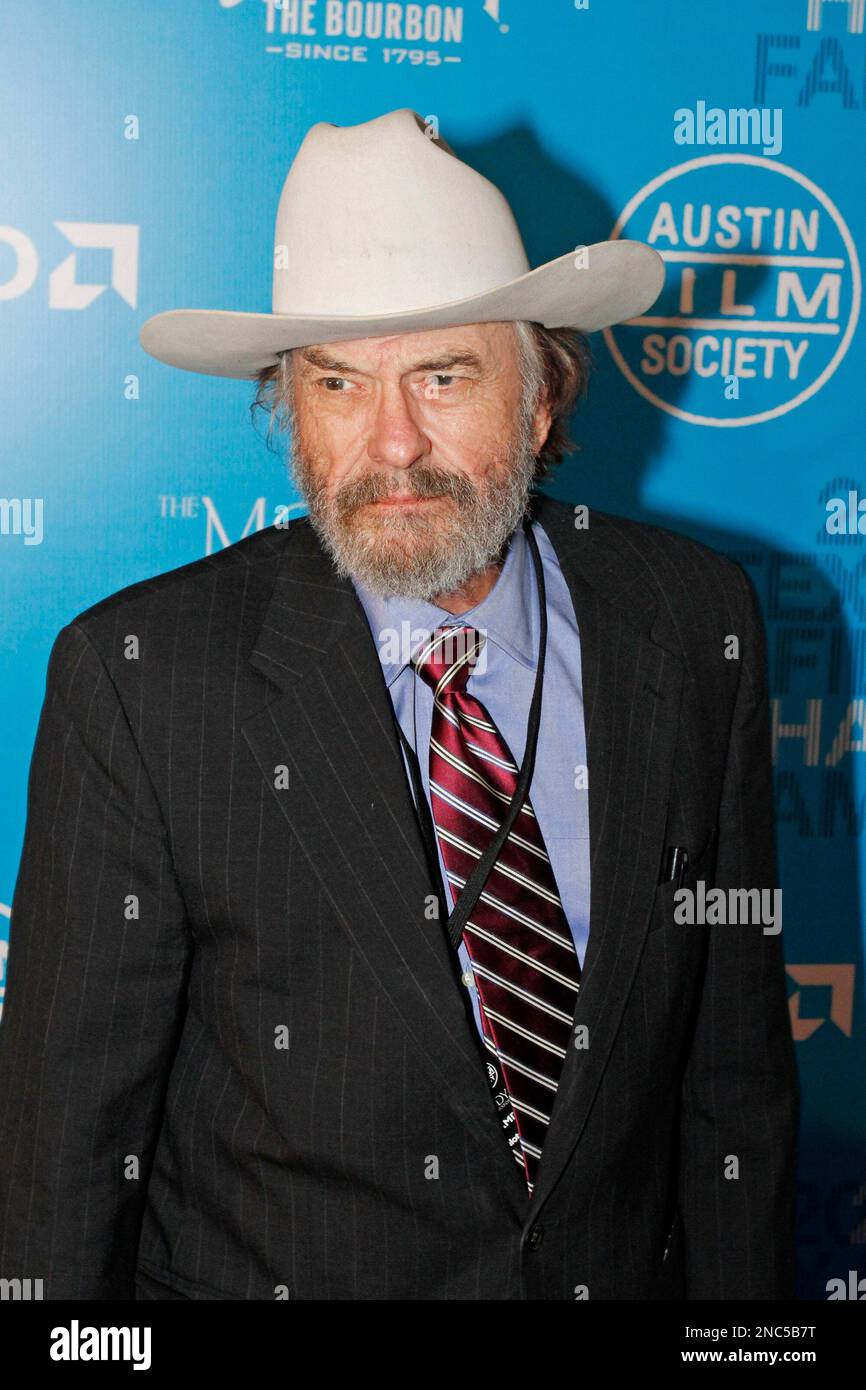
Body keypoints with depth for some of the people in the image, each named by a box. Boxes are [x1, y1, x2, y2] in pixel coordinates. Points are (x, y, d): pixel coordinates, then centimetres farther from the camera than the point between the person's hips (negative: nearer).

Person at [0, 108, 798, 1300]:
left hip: (627, 1270, 3)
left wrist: (741, 1292, -3)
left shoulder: (695, 625, -9)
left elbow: (734, 1058, -3)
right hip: (258, 1273, -2)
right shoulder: (141, 675, -18)